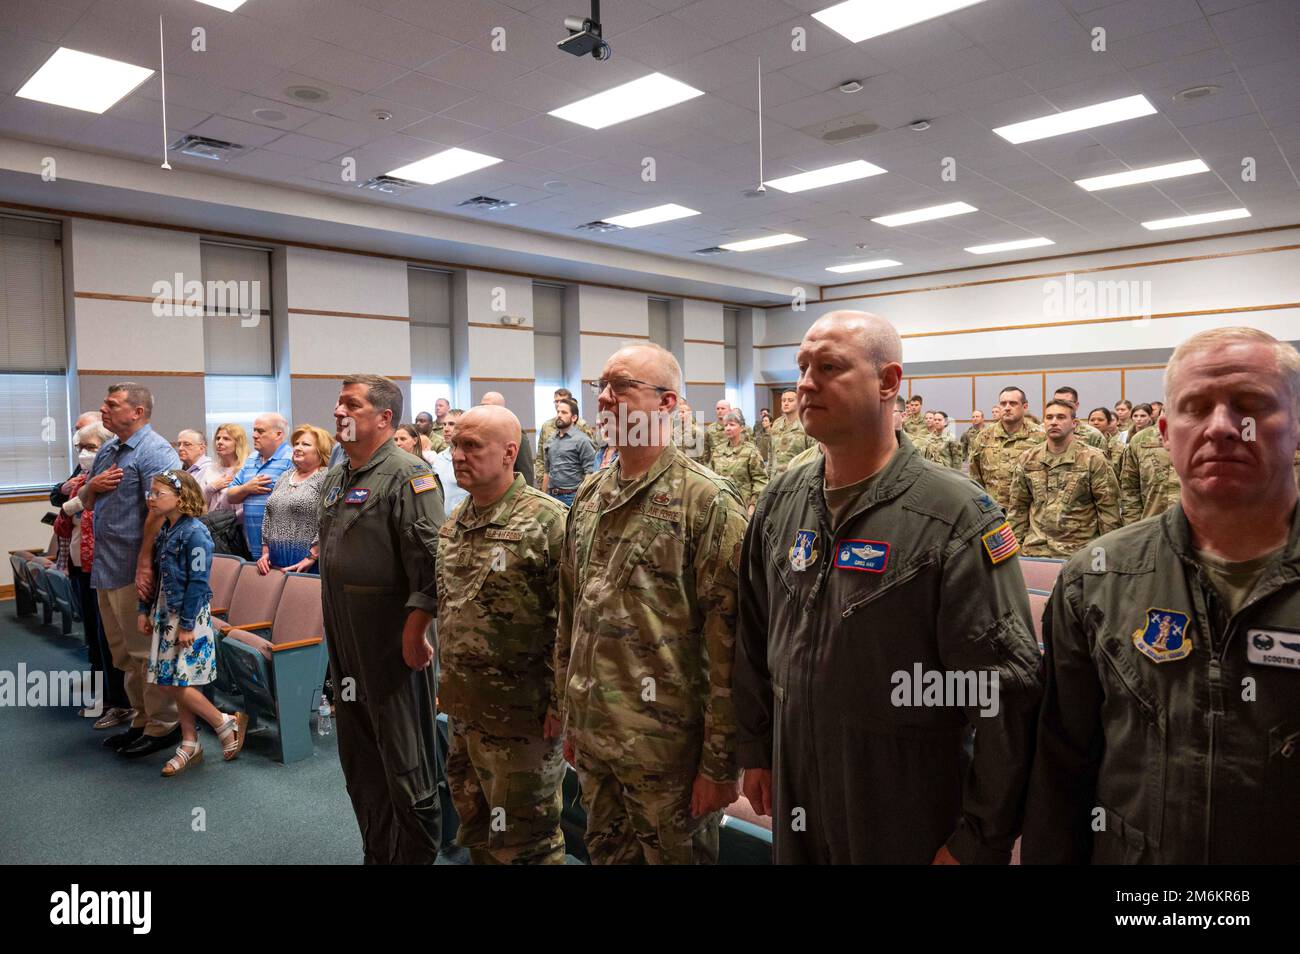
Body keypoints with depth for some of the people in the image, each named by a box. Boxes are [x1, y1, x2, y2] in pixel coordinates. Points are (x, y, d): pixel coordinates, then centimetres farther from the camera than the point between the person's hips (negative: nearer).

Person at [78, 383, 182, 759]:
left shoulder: (154, 451, -14)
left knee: (147, 651, 0)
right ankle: (142, 718, 29)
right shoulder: (107, 451, 15)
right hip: (106, 569, 9)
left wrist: (145, 561, -25)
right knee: (123, 653, 17)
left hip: (136, 571, -9)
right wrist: (92, 486, 0)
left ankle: (163, 725, 12)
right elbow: (86, 502, 23)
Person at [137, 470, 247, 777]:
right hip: (165, 614, 9)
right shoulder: (164, 531, 9)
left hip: (189, 616, -9)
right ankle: (190, 745, 23)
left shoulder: (195, 533, -17)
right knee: (171, 683, 11)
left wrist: (187, 625, -18)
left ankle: (227, 724, 12)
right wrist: (145, 611, 12)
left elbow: (198, 583, -18)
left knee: (179, 683, -7)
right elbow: (154, 576, 17)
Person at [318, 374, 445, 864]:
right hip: (345, 644, 9)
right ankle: (377, 852, 36)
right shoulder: (335, 478, 14)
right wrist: (334, 632, 21)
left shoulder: (407, 475, -14)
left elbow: (431, 561, -21)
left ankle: (416, 854, 20)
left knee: (406, 767, 3)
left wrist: (414, 628, -23)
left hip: (393, 645, -9)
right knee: (359, 760, 20)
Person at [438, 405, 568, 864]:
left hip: (520, 717, -7)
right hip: (462, 710, 8)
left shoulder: (547, 521, -17)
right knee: (476, 834, 22)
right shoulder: (455, 522, 8)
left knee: (525, 843, 8)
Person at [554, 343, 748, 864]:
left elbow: (730, 641, -16)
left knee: (676, 852, 13)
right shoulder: (588, 497, 6)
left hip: (669, 744, -6)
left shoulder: (708, 501, -15)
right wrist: (566, 710, 15)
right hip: (592, 738, 6)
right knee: (605, 852, 21)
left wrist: (721, 761, -14)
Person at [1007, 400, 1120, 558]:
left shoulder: (1093, 459, -3)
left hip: (1079, 551, -3)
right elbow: (1018, 508, 10)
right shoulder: (1027, 459, 7)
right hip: (1034, 550, 3)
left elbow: (1108, 508, -3)